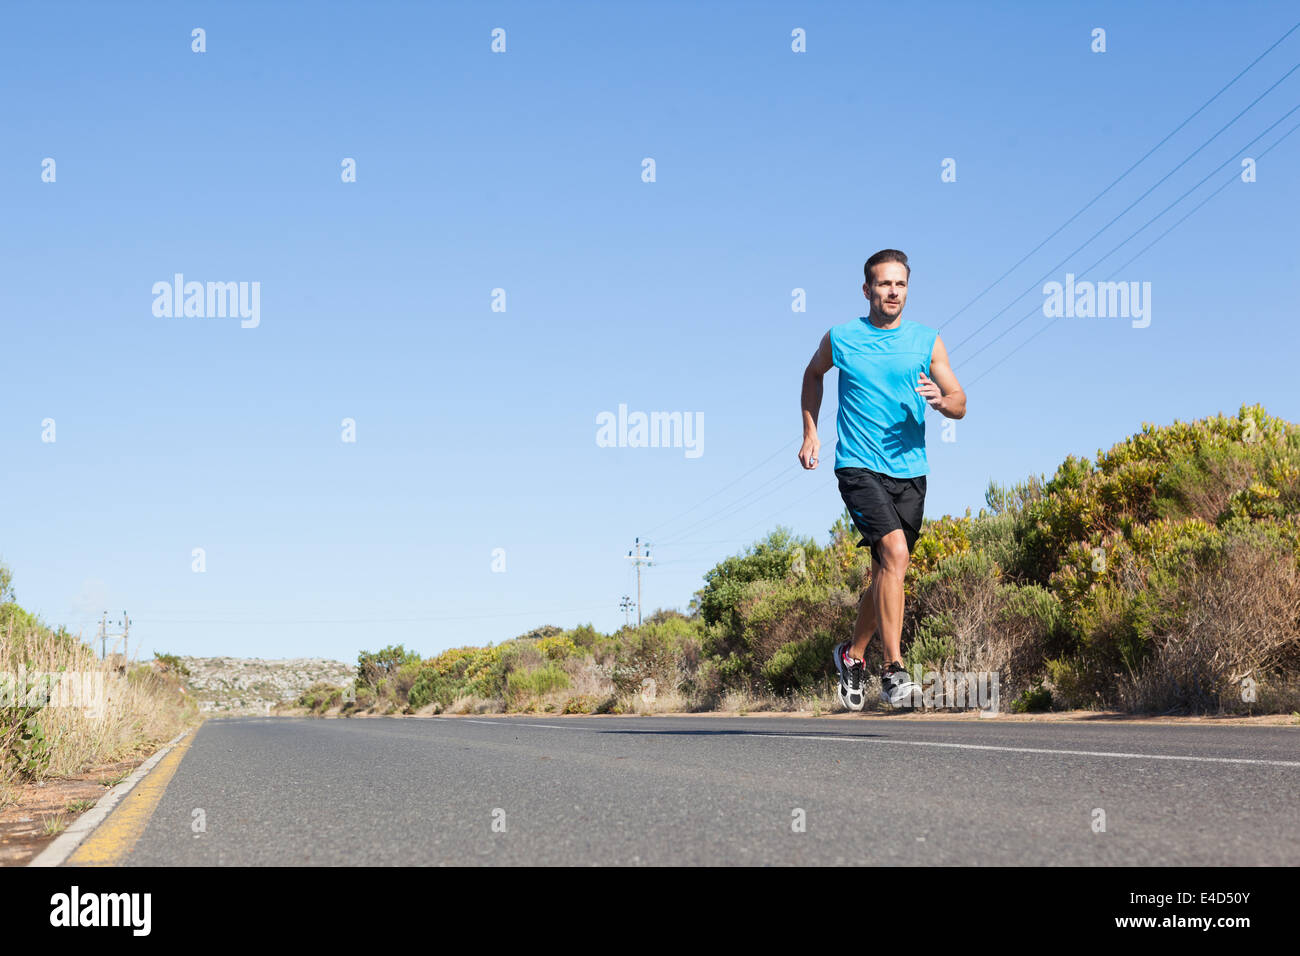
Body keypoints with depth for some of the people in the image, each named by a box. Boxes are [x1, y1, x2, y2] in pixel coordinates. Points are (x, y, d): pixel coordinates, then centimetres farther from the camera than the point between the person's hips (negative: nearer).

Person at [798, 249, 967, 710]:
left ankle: (852, 653, 36)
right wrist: (810, 433, 16)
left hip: (910, 471, 4)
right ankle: (894, 672, -23)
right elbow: (813, 374, 23)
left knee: (886, 574, 10)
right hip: (859, 466, -3)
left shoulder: (927, 341, 6)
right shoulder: (840, 339, 2)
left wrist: (941, 399, -17)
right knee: (895, 551, -24)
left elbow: (960, 405, 6)